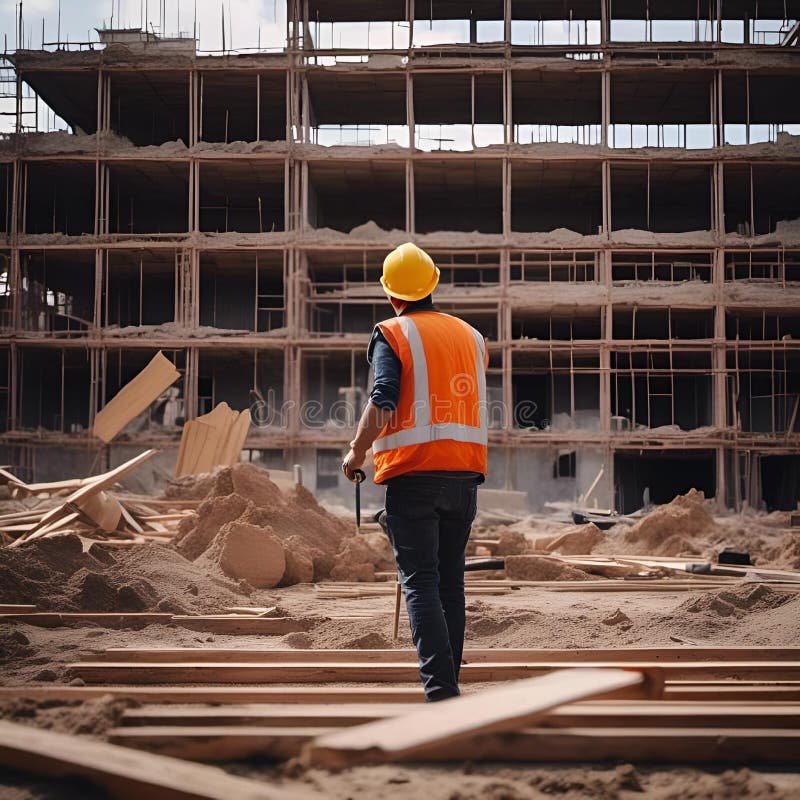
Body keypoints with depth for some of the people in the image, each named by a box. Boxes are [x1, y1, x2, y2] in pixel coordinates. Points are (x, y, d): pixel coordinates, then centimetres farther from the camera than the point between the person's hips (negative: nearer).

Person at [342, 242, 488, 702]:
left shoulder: (393, 335, -3)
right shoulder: (471, 336, 14)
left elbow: (381, 408, -14)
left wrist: (355, 455, -1)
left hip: (414, 476, -5)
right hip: (465, 476, 5)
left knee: (421, 584, -4)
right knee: (451, 583, 12)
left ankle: (440, 688, -13)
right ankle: (447, 685, 17)